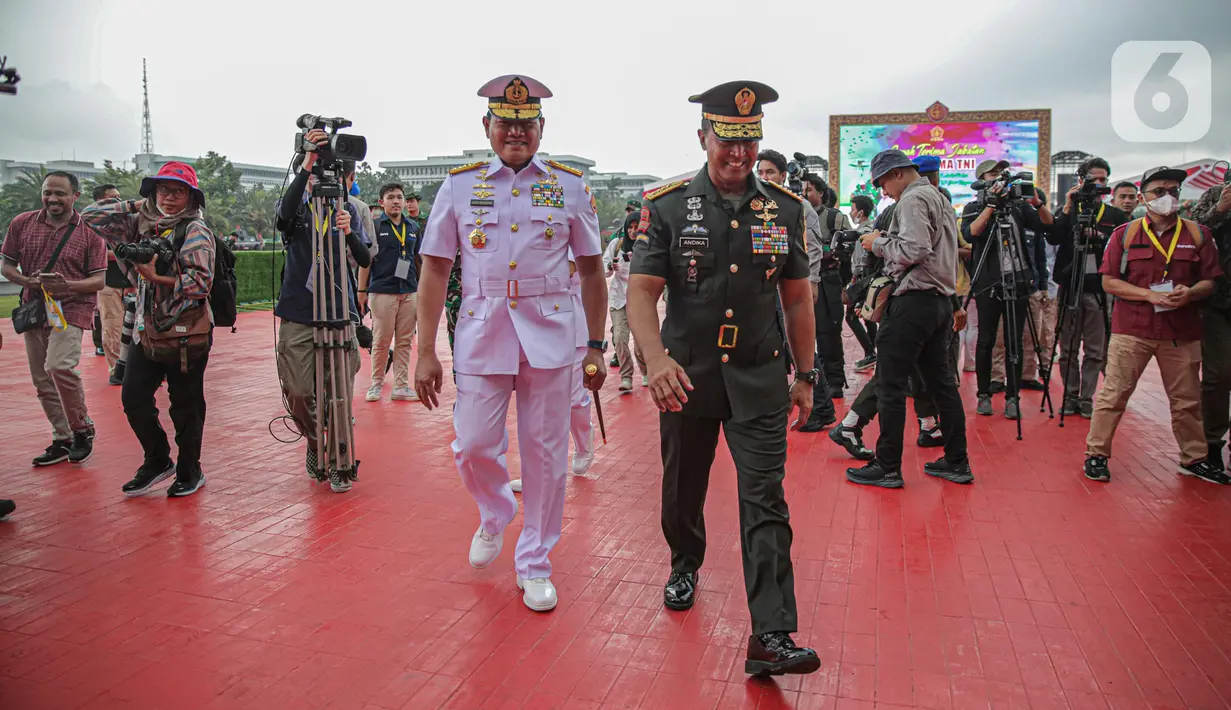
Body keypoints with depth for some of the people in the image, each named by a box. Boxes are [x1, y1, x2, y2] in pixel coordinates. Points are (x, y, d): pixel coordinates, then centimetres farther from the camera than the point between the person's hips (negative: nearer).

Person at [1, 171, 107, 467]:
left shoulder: (90, 232, -3)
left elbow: (99, 281, -4)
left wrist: (68, 285, -22)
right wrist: (29, 282, -11)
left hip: (72, 309, -4)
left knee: (59, 367, -24)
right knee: (42, 382, 8)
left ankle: (83, 429, -4)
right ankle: (62, 440, 23)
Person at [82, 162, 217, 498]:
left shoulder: (195, 230, -8)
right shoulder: (139, 223, 9)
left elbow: (202, 282, -15)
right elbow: (91, 215, 11)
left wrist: (157, 278, -16)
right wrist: (136, 205, 4)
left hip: (187, 333, -6)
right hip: (147, 331, 6)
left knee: (186, 406, 4)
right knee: (134, 398, 7)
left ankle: (189, 471, 21)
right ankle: (157, 461, 27)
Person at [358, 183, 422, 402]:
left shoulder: (413, 227, 13)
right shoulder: (374, 227, 1)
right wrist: (362, 290, -6)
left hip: (409, 292, 4)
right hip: (382, 291, -4)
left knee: (404, 341, 6)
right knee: (381, 341, 2)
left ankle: (401, 387, 12)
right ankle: (376, 384, 16)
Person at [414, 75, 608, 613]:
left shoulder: (570, 186, 6)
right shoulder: (459, 185, 6)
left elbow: (591, 270, 9)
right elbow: (435, 271, 5)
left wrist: (595, 346, 5)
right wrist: (426, 352, 0)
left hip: (550, 338, 0)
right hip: (480, 337, 1)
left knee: (545, 454, 5)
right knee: (473, 447, 1)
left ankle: (534, 564, 22)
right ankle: (494, 514, 36)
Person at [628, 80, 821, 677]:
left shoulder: (785, 208, 2)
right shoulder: (667, 206, -4)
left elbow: (797, 298, 9)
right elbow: (641, 291, -10)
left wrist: (805, 376, 9)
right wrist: (657, 359, -27)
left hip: (760, 379, 0)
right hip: (686, 375, 0)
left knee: (765, 501, -6)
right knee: (683, 487, 17)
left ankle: (771, 637, -3)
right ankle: (685, 565, 46)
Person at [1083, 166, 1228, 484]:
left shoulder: (1198, 234, 8)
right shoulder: (1125, 233, 2)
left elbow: (1210, 282, 8)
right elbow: (1109, 281, -2)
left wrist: (1191, 293, -14)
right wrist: (1149, 294, -14)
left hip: (1182, 330, 2)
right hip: (1131, 328, -2)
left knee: (1187, 399, 11)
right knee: (1113, 393, -1)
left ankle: (1195, 459, 27)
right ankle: (1096, 454, 8)